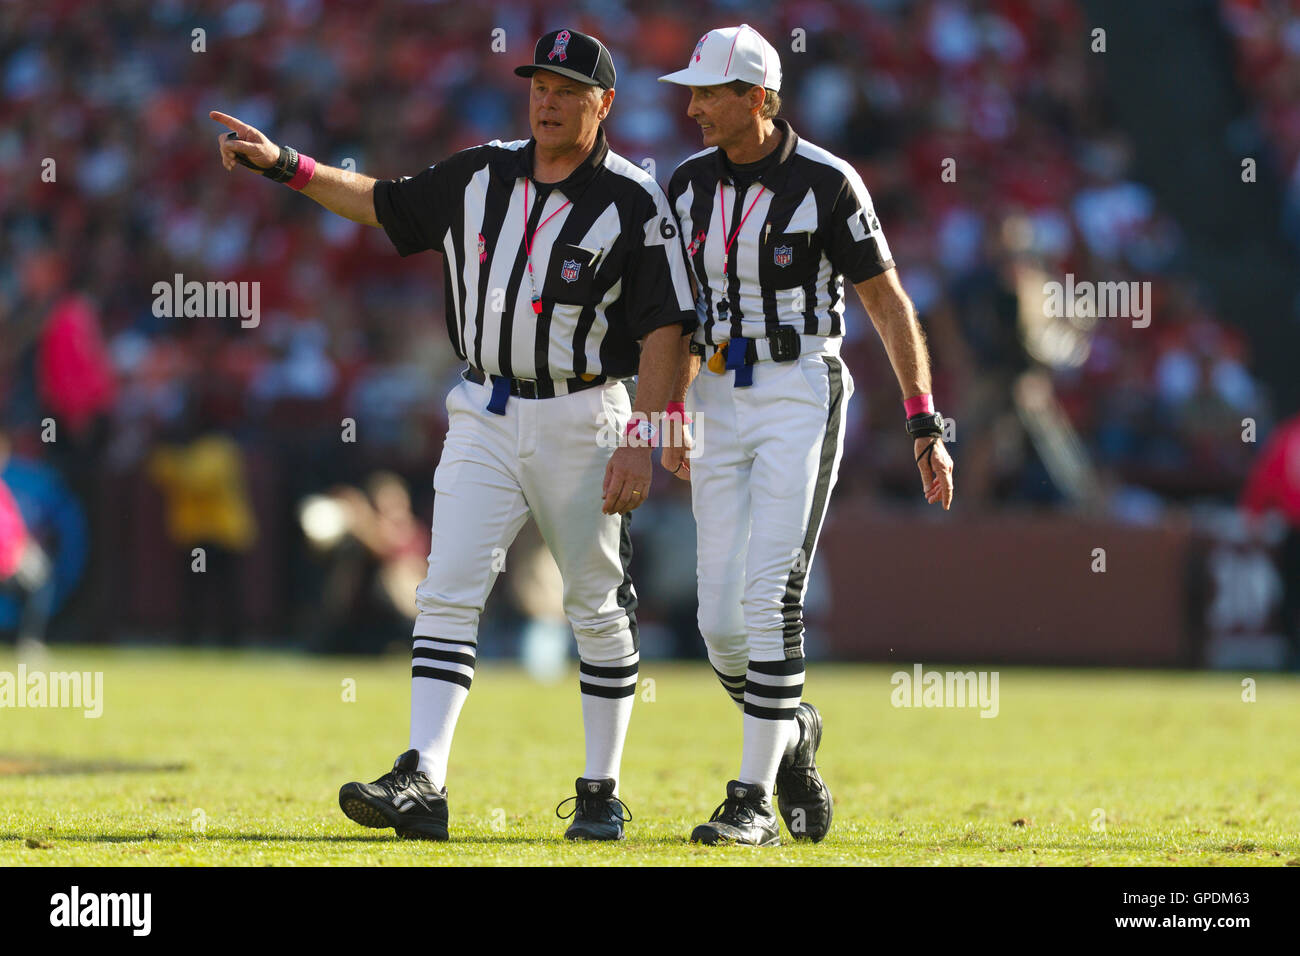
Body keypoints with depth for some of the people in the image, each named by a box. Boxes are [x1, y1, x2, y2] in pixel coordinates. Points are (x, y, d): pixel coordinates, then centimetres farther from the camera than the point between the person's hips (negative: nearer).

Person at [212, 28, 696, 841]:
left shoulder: (633, 203, -9)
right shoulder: (481, 177, 7)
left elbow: (665, 330, -12)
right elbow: (382, 203, 20)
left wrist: (640, 441, -19)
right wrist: (283, 165, 11)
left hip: (580, 421, -4)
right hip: (484, 415, 4)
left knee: (598, 611, 6)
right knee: (448, 591, -9)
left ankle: (602, 793, 16)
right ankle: (422, 783, -17)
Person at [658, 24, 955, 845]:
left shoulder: (825, 184, -9)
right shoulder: (692, 185, 6)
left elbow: (888, 301, -6)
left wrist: (925, 424, -9)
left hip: (799, 398, -5)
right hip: (719, 401, 5)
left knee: (771, 594, -16)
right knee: (722, 621, 0)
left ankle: (754, 802, -13)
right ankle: (792, 732, 30)